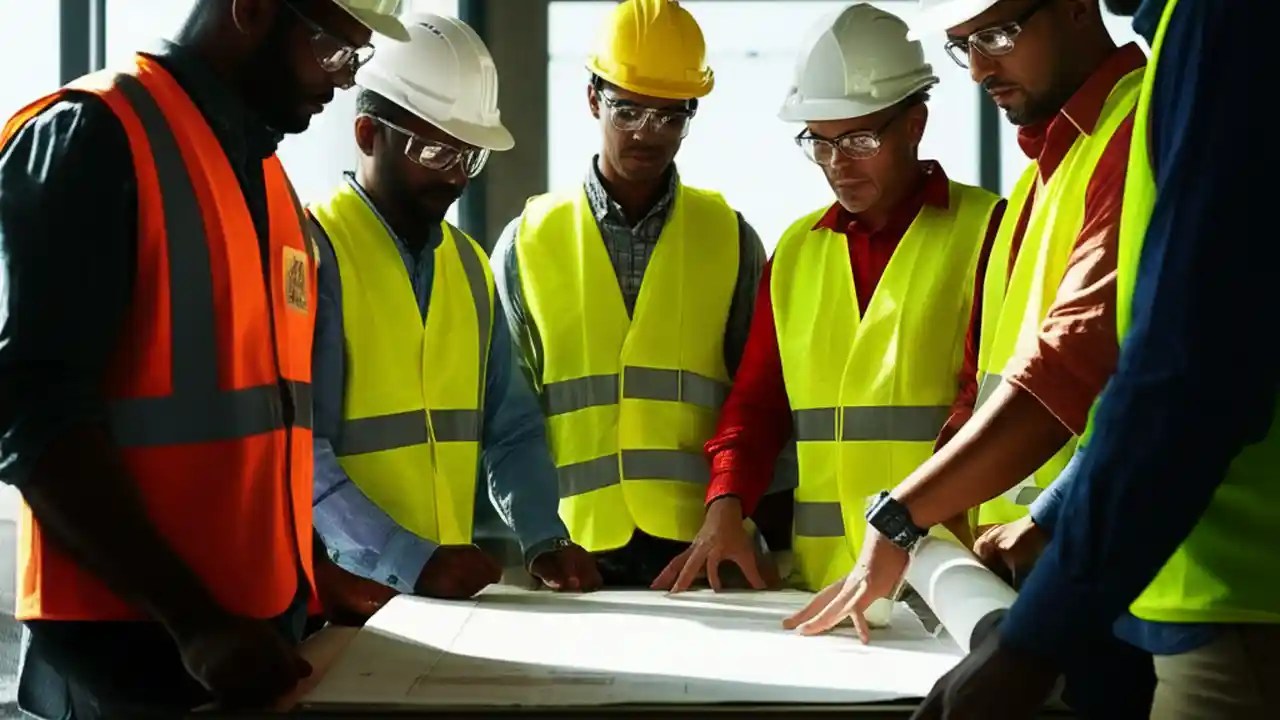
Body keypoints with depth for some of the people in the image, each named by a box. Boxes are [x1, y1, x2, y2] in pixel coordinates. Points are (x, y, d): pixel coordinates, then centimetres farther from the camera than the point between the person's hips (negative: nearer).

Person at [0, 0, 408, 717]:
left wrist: (315, 574, 7)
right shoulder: (92, 138, -11)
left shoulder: (270, 179, 15)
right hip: (127, 649, -8)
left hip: (263, 635, 8)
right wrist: (194, 620, -22)